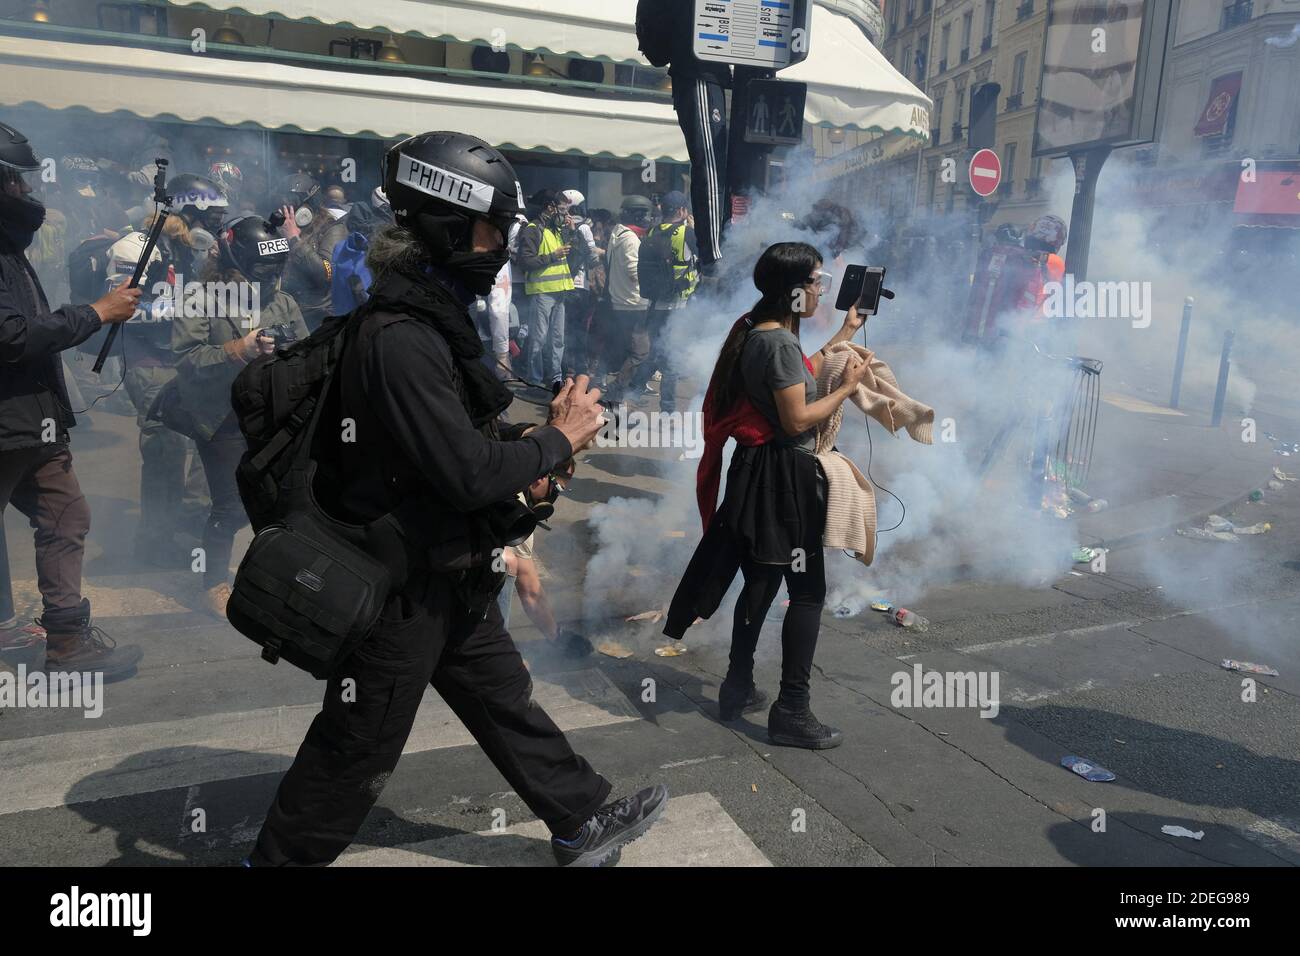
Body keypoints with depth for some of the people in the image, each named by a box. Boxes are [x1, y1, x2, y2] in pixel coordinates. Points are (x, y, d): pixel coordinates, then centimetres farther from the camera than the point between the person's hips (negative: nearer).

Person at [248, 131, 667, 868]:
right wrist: (560, 438, -14)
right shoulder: (401, 339, -27)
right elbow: (468, 475, -28)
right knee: (358, 750, 9)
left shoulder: (434, 316, 7)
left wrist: (532, 436, 0)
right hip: (404, 586, -10)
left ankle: (583, 823, 36)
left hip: (448, 573, 10)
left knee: (505, 700, 20)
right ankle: (280, 858, 32)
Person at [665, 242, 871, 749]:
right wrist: (847, 387, -11)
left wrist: (844, 335, 25)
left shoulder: (756, 331, 11)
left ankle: (738, 689, 28)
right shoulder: (781, 342, -19)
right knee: (808, 592, -2)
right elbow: (797, 420, -22)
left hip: (759, 469, 10)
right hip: (785, 476, -10)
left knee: (760, 583, 17)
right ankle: (792, 712, 5)